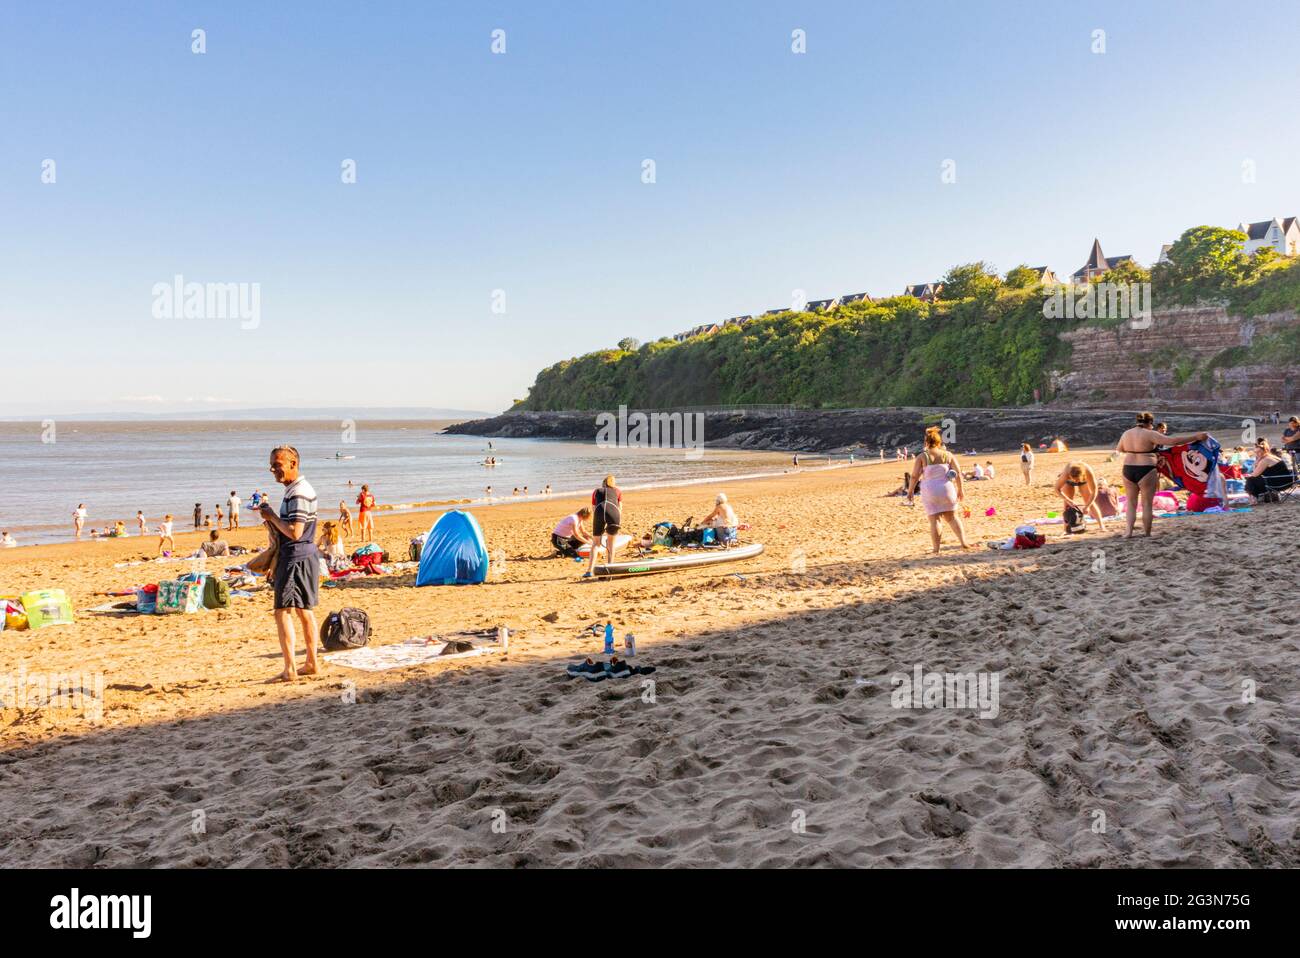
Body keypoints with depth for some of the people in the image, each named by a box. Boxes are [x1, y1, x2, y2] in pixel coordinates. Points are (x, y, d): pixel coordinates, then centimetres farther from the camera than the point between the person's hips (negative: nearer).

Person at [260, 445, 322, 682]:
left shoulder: (299, 493, -18)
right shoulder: (294, 490, 16)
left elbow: (295, 532, -24)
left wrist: (272, 516, -12)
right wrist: (273, 520, 9)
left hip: (297, 558, -11)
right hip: (303, 556, 11)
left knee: (283, 612, -10)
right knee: (304, 611, 15)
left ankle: (289, 670, -10)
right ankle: (312, 663, 23)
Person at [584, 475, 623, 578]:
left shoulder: (596, 491, 34)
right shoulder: (618, 490, 32)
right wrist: (619, 523, 27)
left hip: (599, 511, 0)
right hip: (613, 512, 0)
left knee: (595, 543, 12)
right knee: (611, 543, 19)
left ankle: (590, 571, 1)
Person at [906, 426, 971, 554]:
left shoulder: (922, 456, -4)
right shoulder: (948, 455, 3)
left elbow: (914, 476, -7)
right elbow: (958, 473, 2)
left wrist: (910, 491, 3)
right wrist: (960, 490, 10)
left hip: (929, 491, -2)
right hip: (947, 489, 3)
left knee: (934, 520, 2)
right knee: (952, 516, 18)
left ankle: (936, 549, 2)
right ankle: (964, 542, 15)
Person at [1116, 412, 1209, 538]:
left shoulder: (1126, 433, 6)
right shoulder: (1150, 434, -10)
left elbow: (1119, 449, 22)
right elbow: (1173, 441, -14)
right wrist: (1196, 437, -10)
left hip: (1128, 470, 5)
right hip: (1146, 471, -5)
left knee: (1131, 503, 12)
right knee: (1147, 504, 8)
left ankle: (1128, 531, 1)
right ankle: (1146, 532, 15)